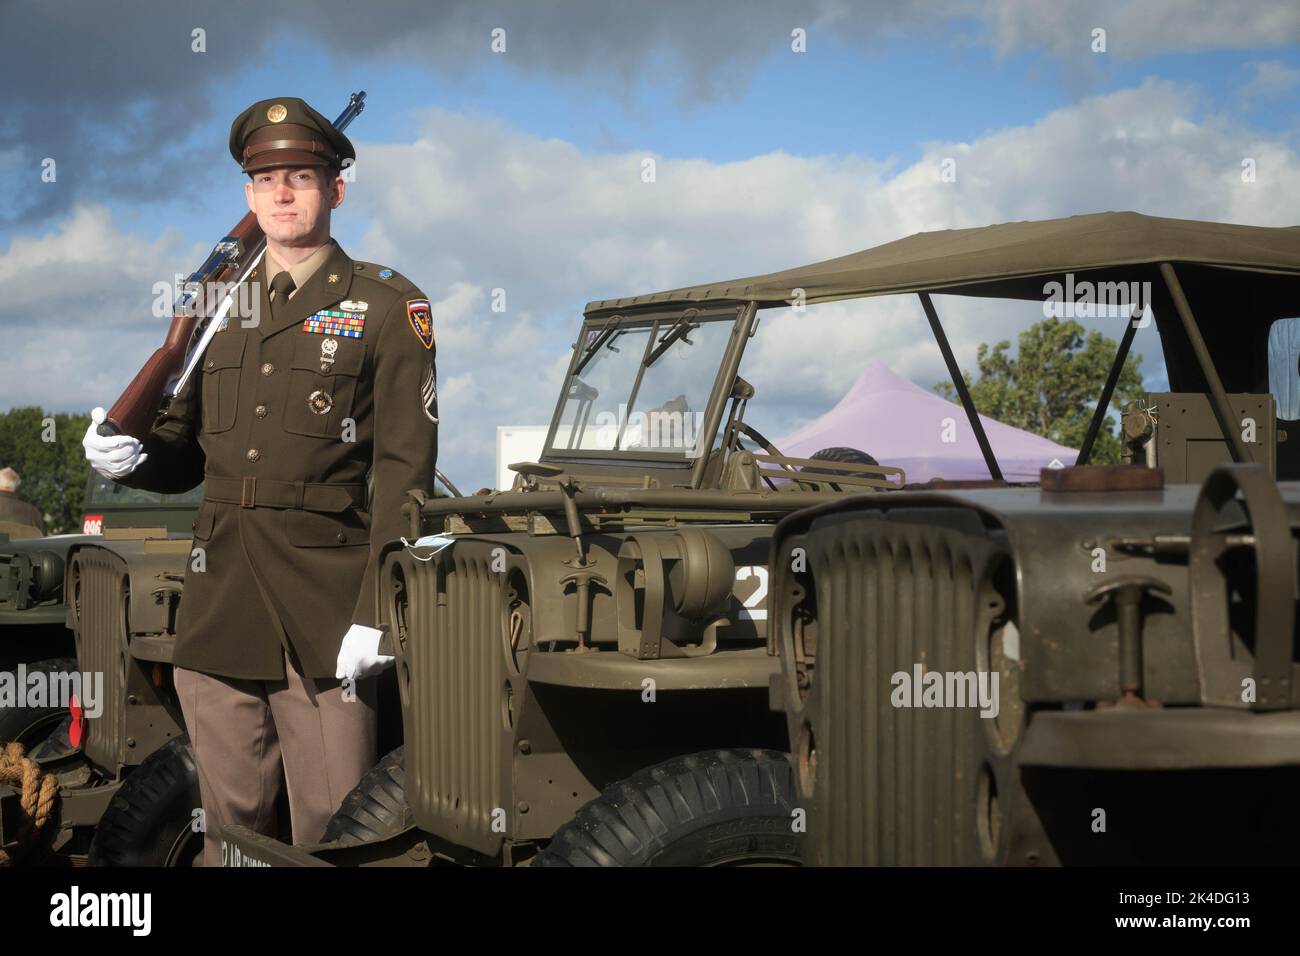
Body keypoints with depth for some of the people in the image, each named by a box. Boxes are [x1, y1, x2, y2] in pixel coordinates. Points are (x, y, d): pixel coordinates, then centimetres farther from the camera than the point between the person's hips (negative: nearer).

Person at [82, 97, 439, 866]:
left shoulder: (389, 310, 0)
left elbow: (404, 472, -6)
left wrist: (376, 615, -14)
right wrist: (134, 458, -1)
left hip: (325, 621, -5)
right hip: (219, 618, 5)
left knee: (330, 835, -1)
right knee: (231, 827, 11)